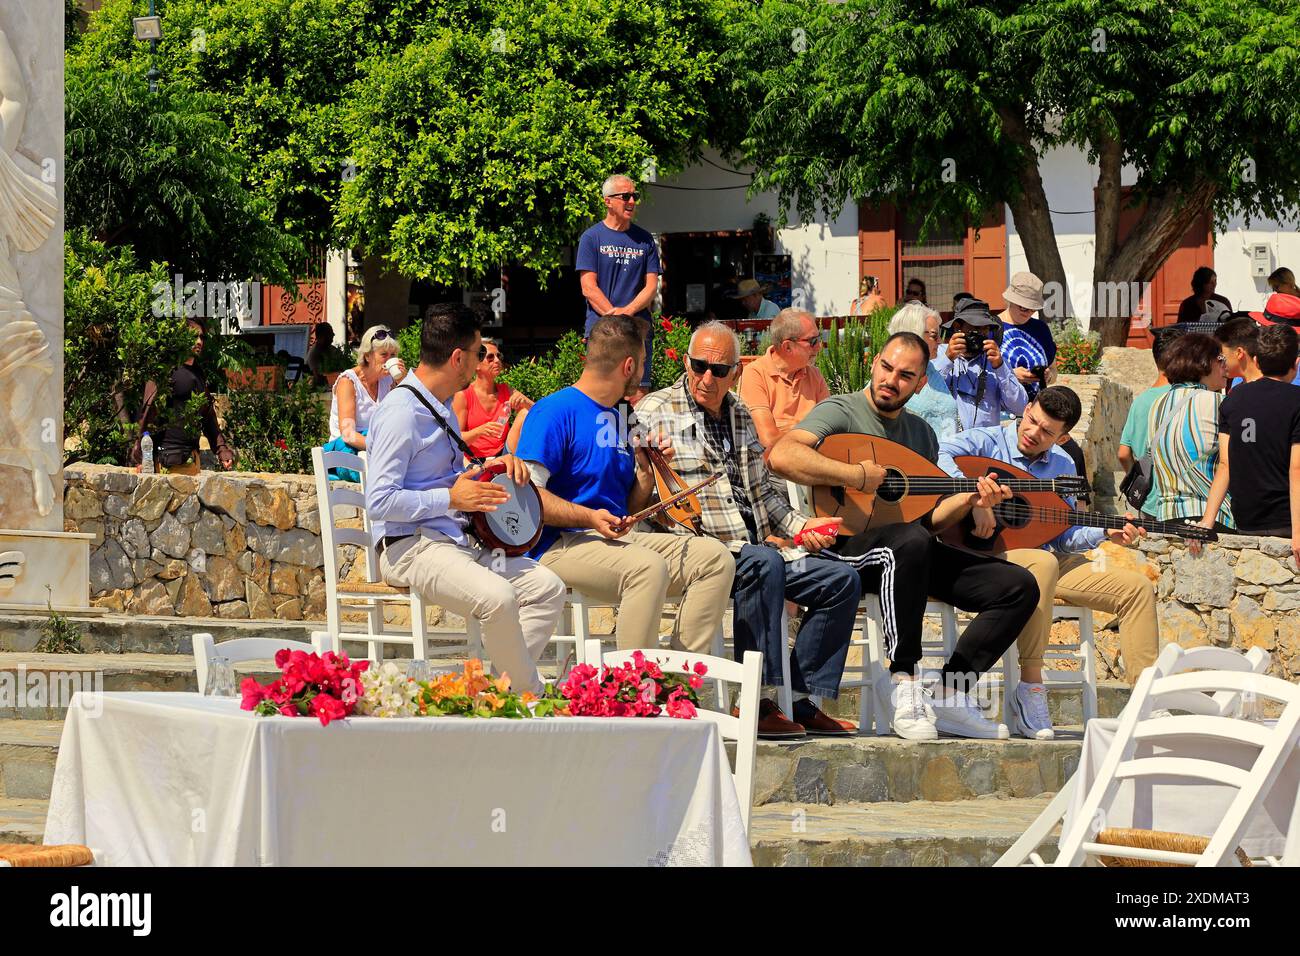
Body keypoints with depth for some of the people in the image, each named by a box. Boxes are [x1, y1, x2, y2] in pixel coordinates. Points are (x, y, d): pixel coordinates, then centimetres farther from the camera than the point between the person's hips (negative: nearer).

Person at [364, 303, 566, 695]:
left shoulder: (442, 407, 17)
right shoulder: (401, 413, -14)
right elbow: (379, 501, -20)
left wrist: (492, 467, 12)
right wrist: (452, 498, -17)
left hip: (459, 541, 10)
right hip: (411, 547, -10)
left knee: (547, 588, -2)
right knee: (498, 598, -32)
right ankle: (530, 698, -15)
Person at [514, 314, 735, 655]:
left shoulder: (620, 418, 21)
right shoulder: (556, 411, -6)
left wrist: (646, 470, 7)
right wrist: (591, 518, -25)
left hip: (617, 538, 9)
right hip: (562, 544, -9)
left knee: (714, 557, -7)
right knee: (649, 567, -34)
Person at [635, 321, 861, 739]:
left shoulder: (740, 415, 22)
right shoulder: (655, 413, -1)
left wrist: (799, 525, 11)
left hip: (759, 548, 8)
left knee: (842, 579, -7)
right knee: (763, 563, -36)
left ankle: (804, 703, -9)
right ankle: (758, 703, -37)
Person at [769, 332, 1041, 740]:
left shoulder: (921, 433, 19)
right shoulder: (841, 412, -3)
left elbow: (929, 518, 18)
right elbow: (783, 456, -23)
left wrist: (970, 500, -1)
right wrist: (858, 475, -25)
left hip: (914, 552, 7)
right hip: (849, 545, -7)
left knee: (1019, 587, -8)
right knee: (910, 541, -42)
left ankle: (948, 693, -9)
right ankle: (906, 686, -33)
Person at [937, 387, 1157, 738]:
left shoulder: (1063, 466, 14)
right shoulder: (986, 442, -5)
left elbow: (1063, 534, 16)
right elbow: (939, 455, -24)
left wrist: (1106, 533, -1)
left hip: (1047, 558, 7)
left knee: (1137, 588, -4)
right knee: (1042, 563, -42)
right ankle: (1029, 691, -37)